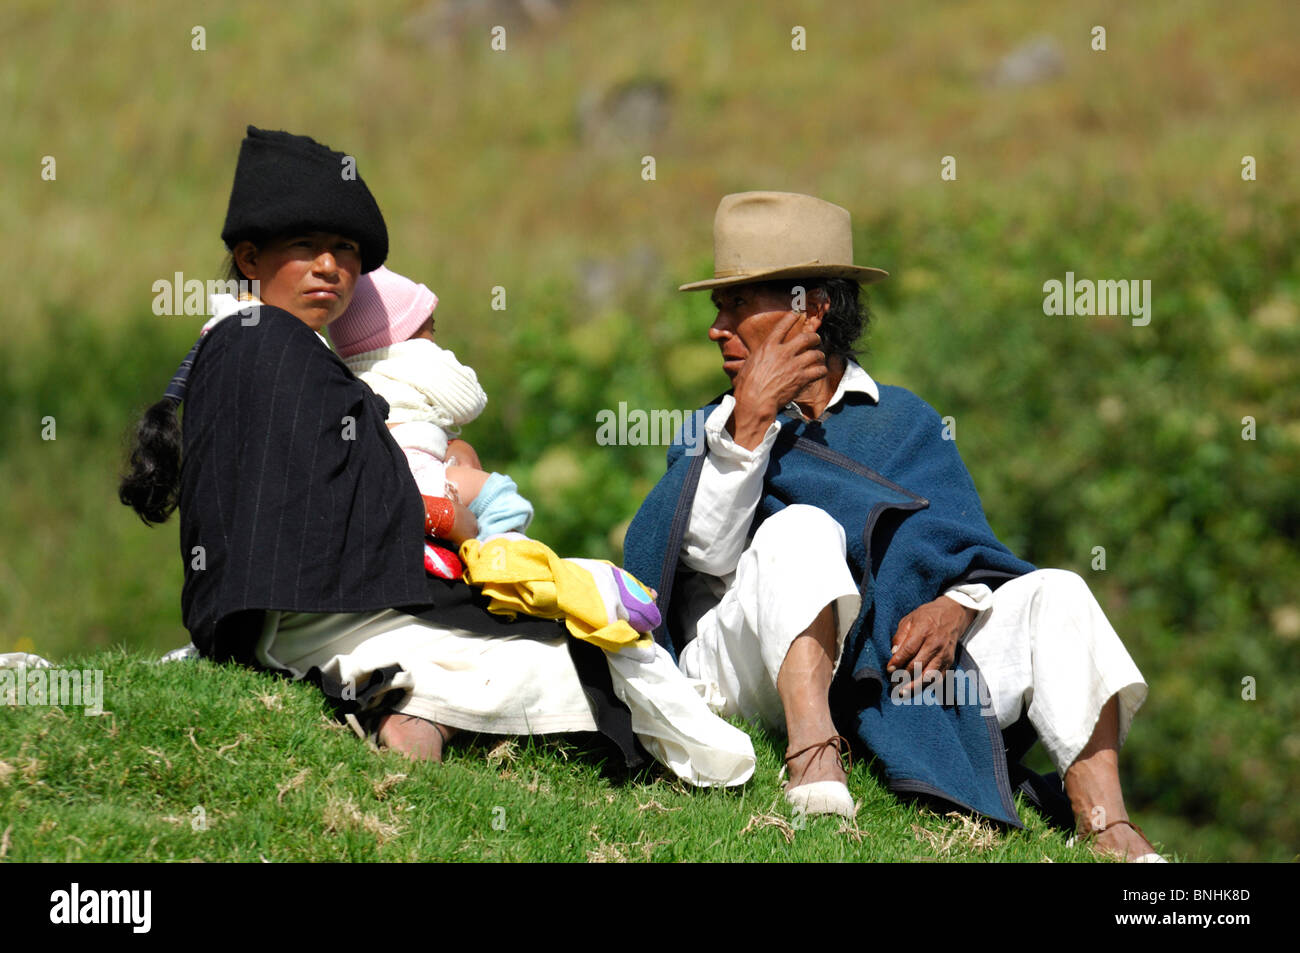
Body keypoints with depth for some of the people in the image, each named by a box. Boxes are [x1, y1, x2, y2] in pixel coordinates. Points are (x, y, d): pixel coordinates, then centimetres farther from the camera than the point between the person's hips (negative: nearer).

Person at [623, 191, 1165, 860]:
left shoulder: (903, 421, 21)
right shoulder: (716, 429, 18)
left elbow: (969, 549, 8)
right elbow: (706, 552, -3)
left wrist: (958, 603, -15)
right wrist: (749, 422, -10)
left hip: (885, 663, 2)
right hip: (751, 672, -2)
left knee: (1053, 596, -13)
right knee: (802, 529, -30)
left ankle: (1106, 831, -30)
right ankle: (813, 759, -52)